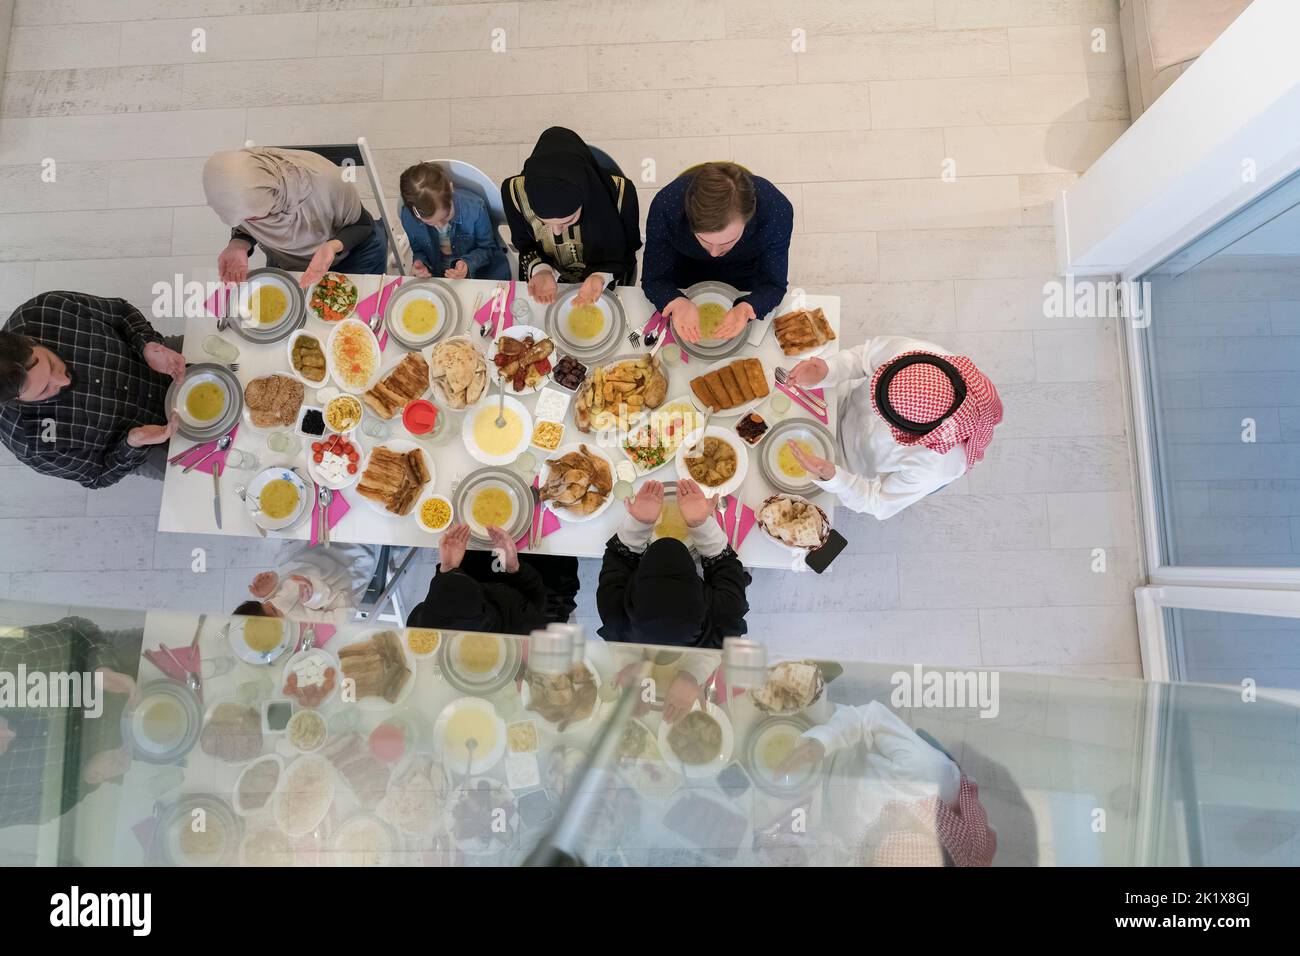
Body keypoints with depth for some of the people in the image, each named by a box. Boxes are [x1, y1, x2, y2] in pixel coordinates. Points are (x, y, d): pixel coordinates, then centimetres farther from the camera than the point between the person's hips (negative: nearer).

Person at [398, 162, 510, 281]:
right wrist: (419, 262, -23)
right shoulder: (408, 216, -19)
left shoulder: (475, 208, -28)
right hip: (437, 274, 0)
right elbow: (418, 252, 1)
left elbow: (487, 249, -11)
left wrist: (469, 263, -31)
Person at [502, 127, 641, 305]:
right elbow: (525, 245, -6)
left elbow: (626, 250, -11)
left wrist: (601, 275, -32)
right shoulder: (516, 191, -27)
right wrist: (541, 270, -28)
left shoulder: (618, 192, -31)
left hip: (605, 286, -1)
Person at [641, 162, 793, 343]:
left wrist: (747, 308, -55)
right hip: (685, 269, 0)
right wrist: (677, 303, -55)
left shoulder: (777, 211, -43)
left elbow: (773, 285, -31)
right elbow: (653, 279, -31)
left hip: (745, 274, 0)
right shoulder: (664, 207, -43)